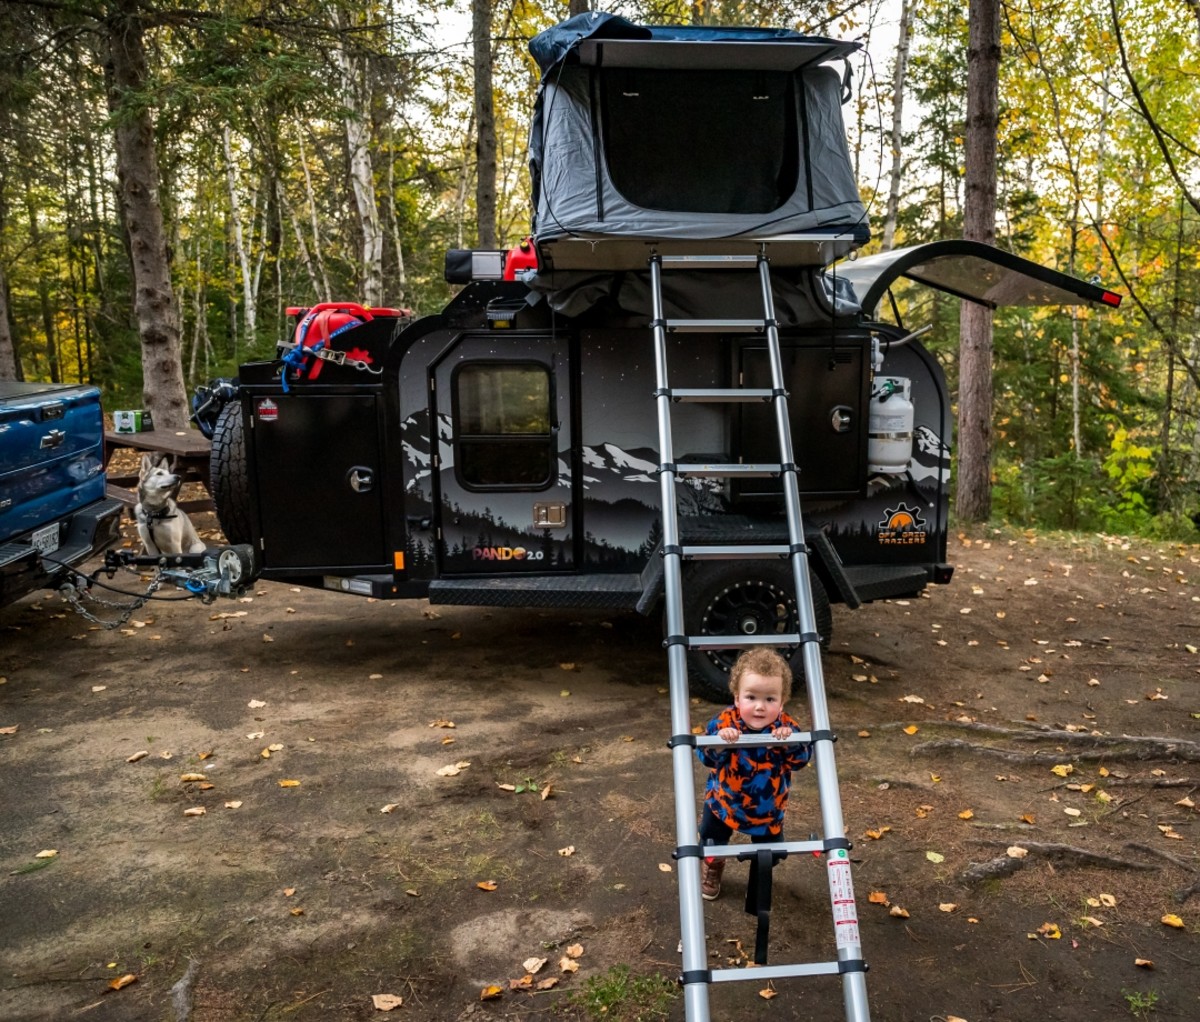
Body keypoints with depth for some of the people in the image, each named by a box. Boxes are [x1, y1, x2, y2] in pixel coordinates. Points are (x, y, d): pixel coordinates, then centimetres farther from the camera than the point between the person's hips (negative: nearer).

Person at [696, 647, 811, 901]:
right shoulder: (724, 722, -28)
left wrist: (791, 743, -42)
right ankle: (712, 870, 53)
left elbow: (801, 759, -23)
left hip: (768, 807, 1)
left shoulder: (787, 727, -23)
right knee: (711, 843, 19)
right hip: (724, 801, -1)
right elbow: (705, 757, -29)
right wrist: (718, 743, -50)